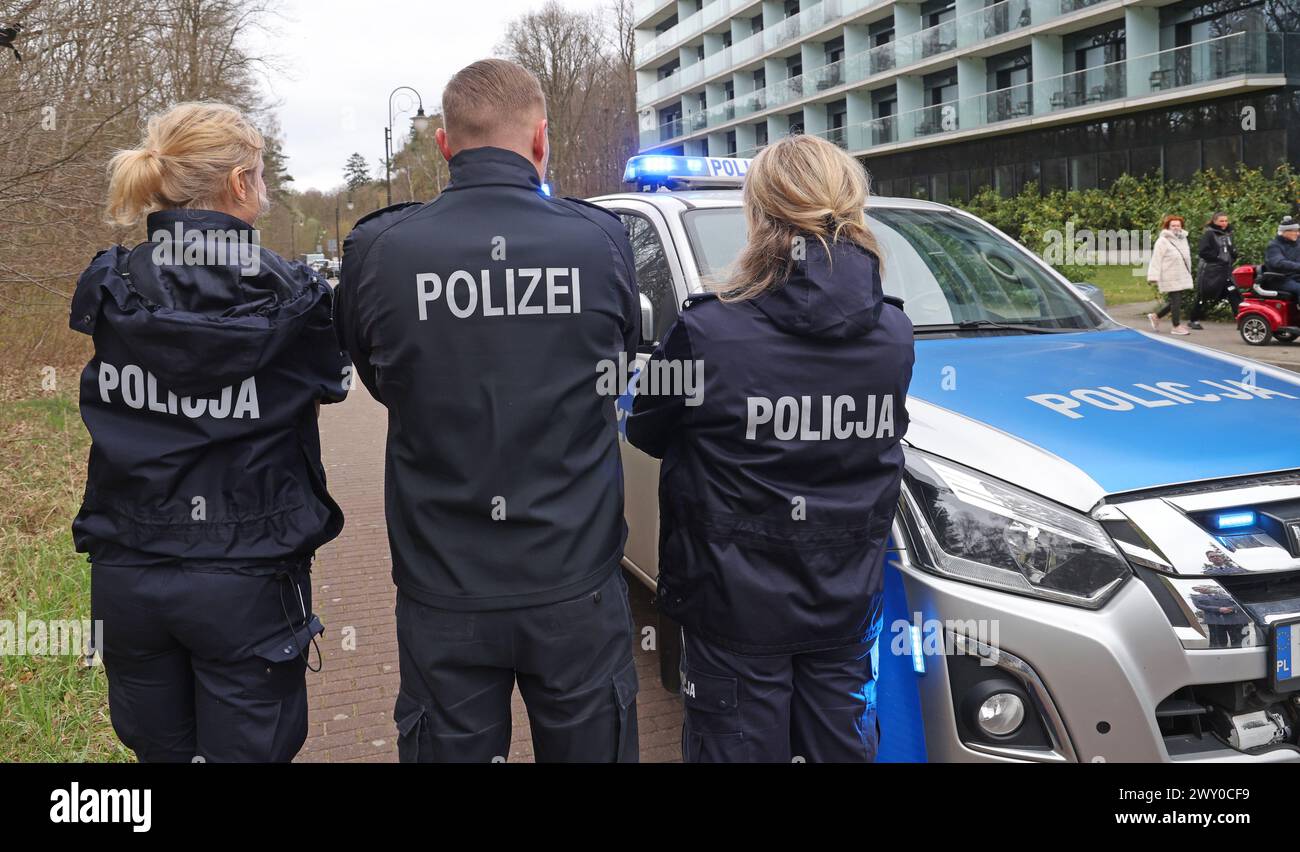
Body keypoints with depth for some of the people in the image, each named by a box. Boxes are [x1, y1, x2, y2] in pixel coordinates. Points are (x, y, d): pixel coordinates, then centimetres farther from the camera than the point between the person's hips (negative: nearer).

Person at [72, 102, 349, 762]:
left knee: (158, 747, 20)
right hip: (245, 580, -4)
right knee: (247, 748, 8)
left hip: (126, 576, 4)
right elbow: (329, 383, 2)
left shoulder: (108, 292, -4)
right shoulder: (288, 298, -14)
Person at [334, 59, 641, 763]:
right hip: (576, 590, 1)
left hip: (444, 595, 0)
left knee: (451, 745, 17)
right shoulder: (602, 240, -10)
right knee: (589, 745, 19)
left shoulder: (377, 250, -10)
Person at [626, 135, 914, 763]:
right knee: (842, 746, 20)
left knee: (741, 744, 14)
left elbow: (647, 433, -4)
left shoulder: (709, 332, -20)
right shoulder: (895, 334, -6)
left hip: (738, 606, -3)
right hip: (847, 601, 4)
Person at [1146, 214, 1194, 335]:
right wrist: (1154, 277, -21)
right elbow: (1156, 259, -15)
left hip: (1182, 277, 8)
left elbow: (1186, 257, 23)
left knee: (1176, 301, 10)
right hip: (1171, 278, -8)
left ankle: (1156, 316, 25)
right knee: (1176, 300, -6)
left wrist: (1188, 273, 24)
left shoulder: (1183, 239, 15)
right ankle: (1177, 326, 4)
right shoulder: (1162, 241, -10)